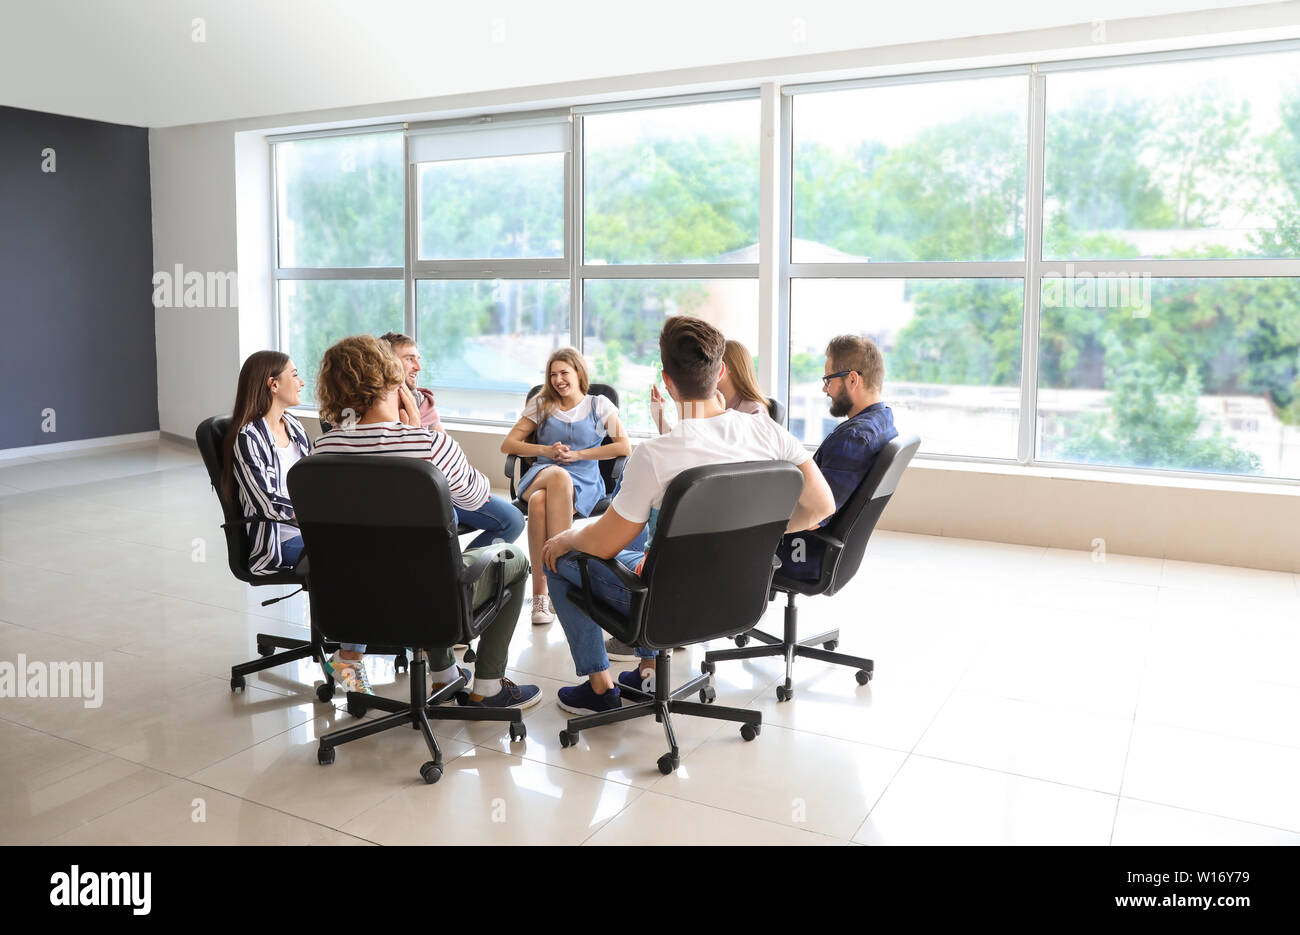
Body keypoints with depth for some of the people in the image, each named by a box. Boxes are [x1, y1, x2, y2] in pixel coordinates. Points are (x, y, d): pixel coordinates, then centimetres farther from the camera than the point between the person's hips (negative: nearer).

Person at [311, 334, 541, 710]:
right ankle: (488, 686, 25)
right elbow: (475, 496, -4)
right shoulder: (432, 444, -25)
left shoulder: (326, 446, -9)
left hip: (355, 597, 6)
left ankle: (443, 672, 46)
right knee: (513, 558, 23)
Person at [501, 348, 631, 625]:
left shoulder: (599, 405, 14)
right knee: (559, 476, -39)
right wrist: (546, 451, -2)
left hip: (583, 482, -2)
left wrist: (578, 454, -5)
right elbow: (507, 445, 14)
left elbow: (625, 446, 0)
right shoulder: (541, 405, 20)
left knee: (540, 502, -37)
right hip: (541, 474, 2)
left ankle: (541, 591, -37)